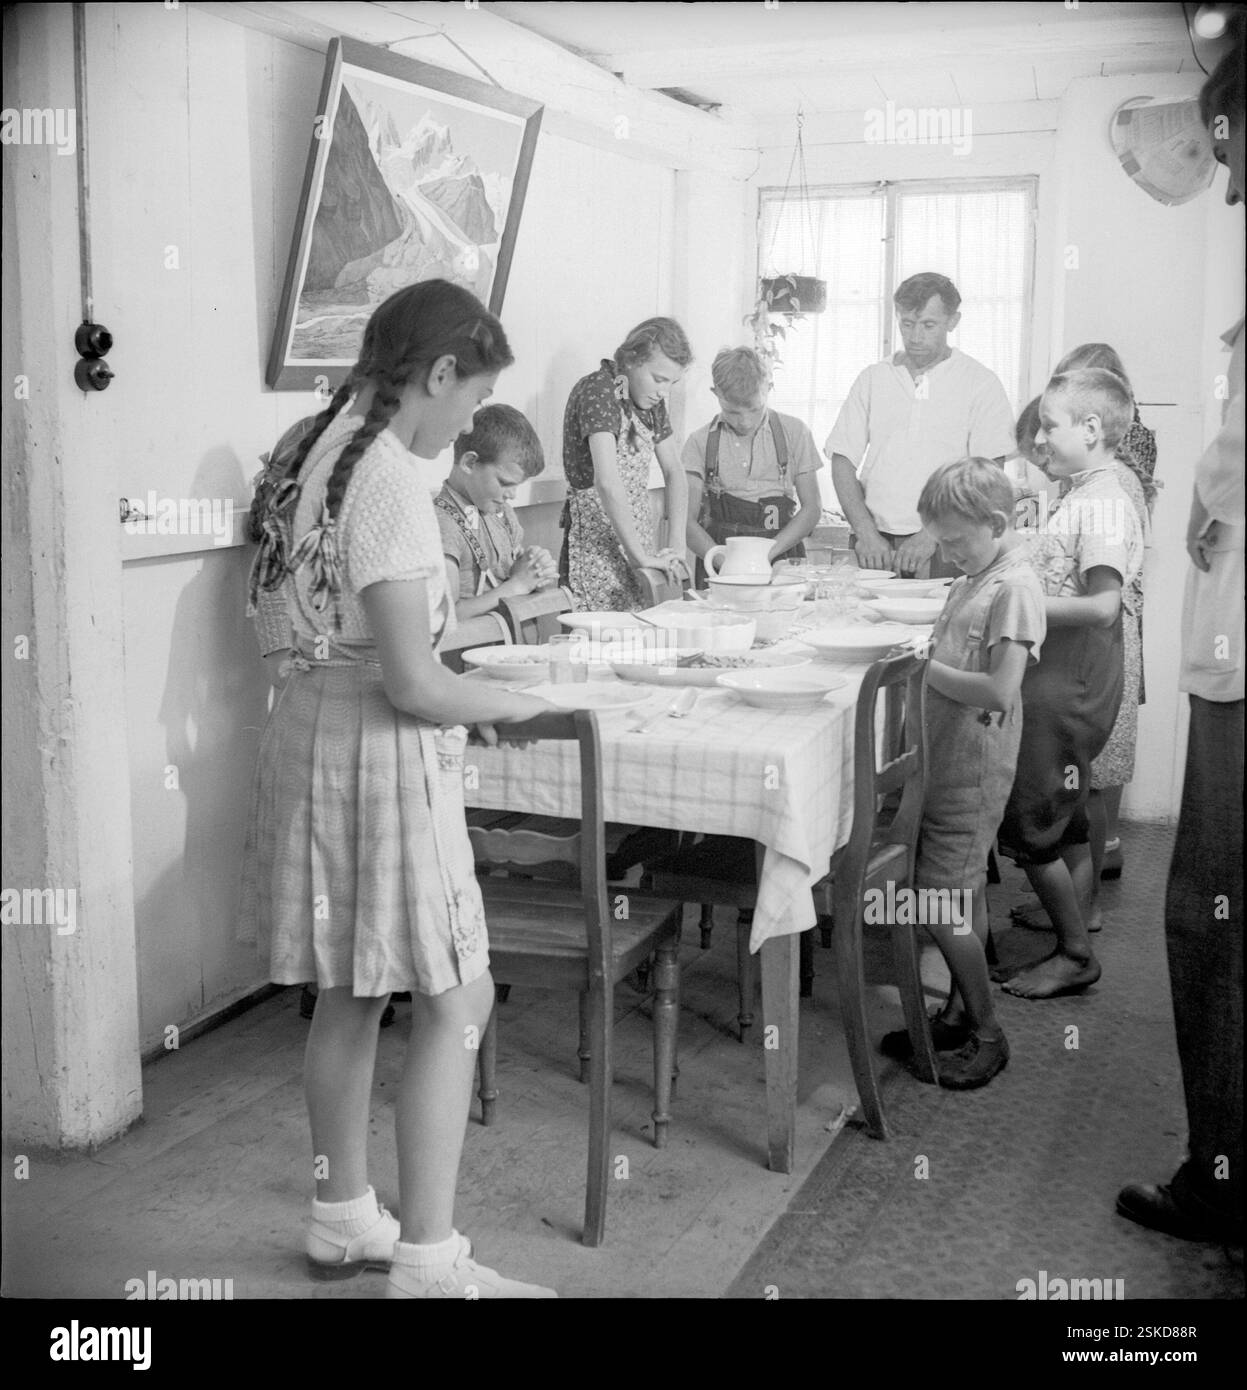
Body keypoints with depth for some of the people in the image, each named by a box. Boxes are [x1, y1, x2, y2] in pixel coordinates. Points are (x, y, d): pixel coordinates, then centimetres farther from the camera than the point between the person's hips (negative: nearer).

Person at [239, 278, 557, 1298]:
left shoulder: (324, 456, 8)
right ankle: (429, 1264, 7)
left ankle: (345, 1219, 32)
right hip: (381, 752, -10)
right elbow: (411, 685, -22)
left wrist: (465, 691, 14)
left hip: (314, 723, 10)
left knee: (351, 994, 18)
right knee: (457, 1001, 0)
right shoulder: (392, 482, -20)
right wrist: (509, 704, -5)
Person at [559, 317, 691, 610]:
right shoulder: (598, 391, -14)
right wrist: (641, 557, -24)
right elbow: (607, 482, -24)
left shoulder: (650, 400, 12)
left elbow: (674, 471, 13)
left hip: (638, 545, 8)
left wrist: (676, 546, 0)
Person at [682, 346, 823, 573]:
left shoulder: (793, 432, 6)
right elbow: (687, 520, 2)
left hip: (782, 560, 1)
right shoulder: (700, 442, 4)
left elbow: (812, 507, 7)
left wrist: (768, 552, -7)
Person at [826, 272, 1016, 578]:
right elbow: (843, 461, 8)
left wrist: (932, 534, -14)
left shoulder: (981, 383, 4)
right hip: (876, 545, 2)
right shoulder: (873, 379, 13)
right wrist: (866, 532, -6)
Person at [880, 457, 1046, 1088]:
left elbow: (999, 690, -25)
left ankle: (987, 1035, 11)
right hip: (944, 761, 9)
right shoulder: (974, 580, 11)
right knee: (962, 897, 17)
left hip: (973, 770, -9)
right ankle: (959, 1016, 29)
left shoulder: (1015, 589, -17)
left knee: (942, 906, -4)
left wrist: (925, 668, -17)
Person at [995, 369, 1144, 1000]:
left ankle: (1075, 955, 11)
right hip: (1060, 680, 10)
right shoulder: (1079, 497, 13)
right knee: (1066, 819, 16)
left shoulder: (1103, 506, -18)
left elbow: (1101, 606, -27)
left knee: (1027, 825, -2)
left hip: (1067, 684, -10)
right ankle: (1075, 933, 27)